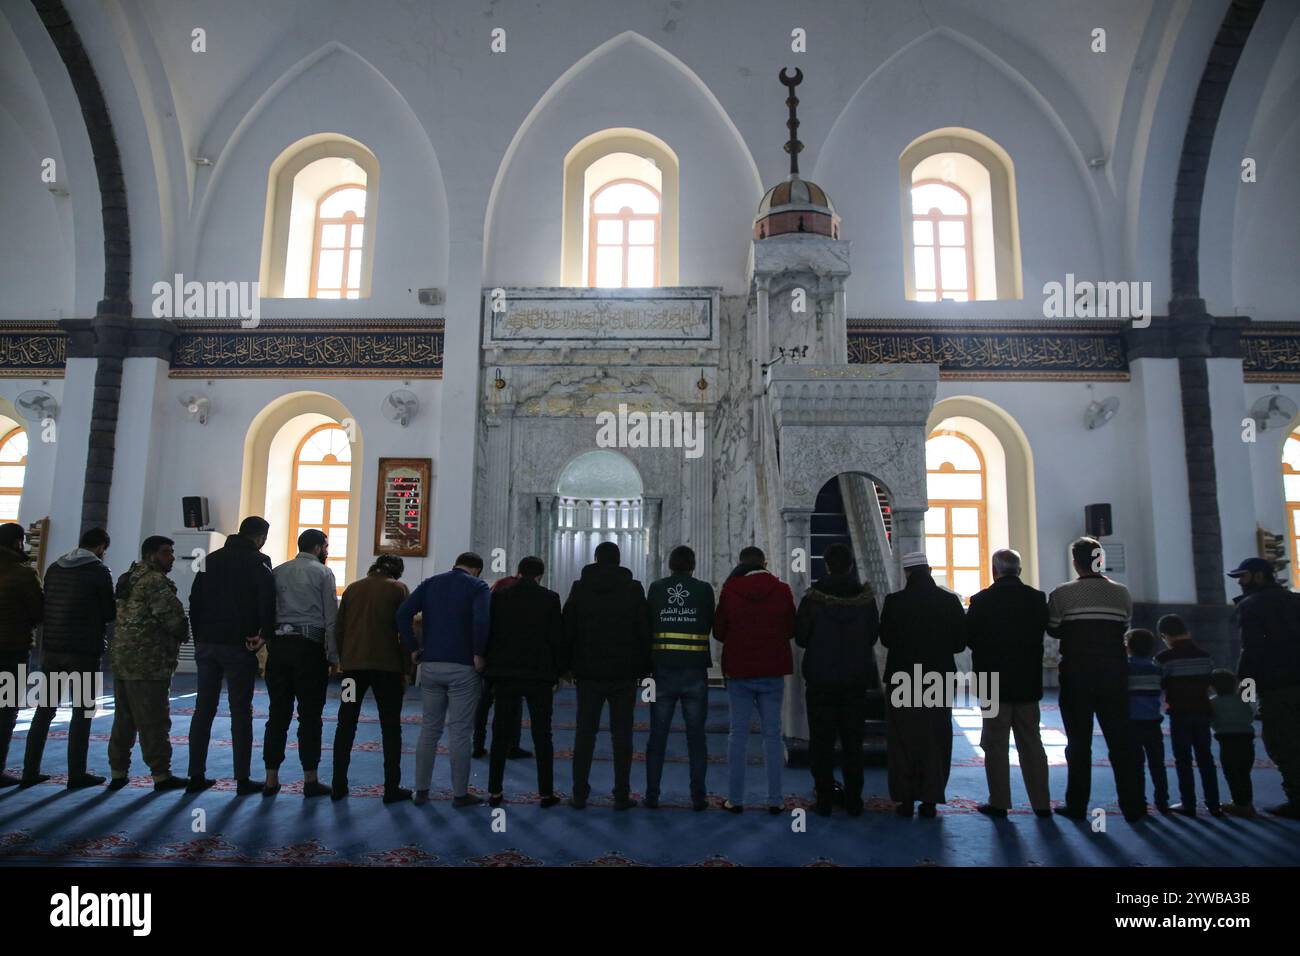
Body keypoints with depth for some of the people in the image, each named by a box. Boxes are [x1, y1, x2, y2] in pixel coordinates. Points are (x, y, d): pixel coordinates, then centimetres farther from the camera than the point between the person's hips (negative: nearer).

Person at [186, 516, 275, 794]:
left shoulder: (211, 559, 14)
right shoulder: (258, 561, -6)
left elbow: (195, 600, 14)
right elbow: (267, 596, -22)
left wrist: (199, 637, 14)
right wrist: (265, 634, -14)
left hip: (206, 645, 6)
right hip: (238, 646, -6)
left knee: (203, 709, 11)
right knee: (240, 712, 0)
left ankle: (196, 775, 15)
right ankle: (243, 779, 4)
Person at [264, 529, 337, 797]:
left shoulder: (277, 572, 12)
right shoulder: (323, 573, 0)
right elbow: (331, 618, -4)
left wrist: (270, 646, 3)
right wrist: (333, 655, 1)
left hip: (279, 644, 4)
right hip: (310, 646, -4)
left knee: (278, 713, 9)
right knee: (310, 715, 1)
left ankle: (271, 778, 12)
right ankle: (310, 780, 5)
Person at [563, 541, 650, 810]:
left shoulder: (580, 588, 0)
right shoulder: (633, 589, -2)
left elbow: (567, 630, 1)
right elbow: (644, 632, -2)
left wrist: (567, 665, 9)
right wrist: (644, 667, 6)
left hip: (588, 673, 1)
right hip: (624, 674, -1)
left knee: (585, 733, 8)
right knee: (621, 734, 5)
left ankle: (579, 794, 10)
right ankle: (622, 795, 7)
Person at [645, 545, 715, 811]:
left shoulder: (656, 589, 0)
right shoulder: (704, 590, -3)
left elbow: (648, 626, 7)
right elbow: (710, 625, 6)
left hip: (663, 671, 1)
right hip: (695, 672, -1)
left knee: (657, 737, 9)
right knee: (696, 737, 7)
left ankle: (651, 795, 12)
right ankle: (698, 797, 9)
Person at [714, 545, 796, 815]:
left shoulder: (730, 590, -7)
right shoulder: (782, 590, -4)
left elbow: (718, 632, 0)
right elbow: (791, 630, 5)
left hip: (739, 672, -1)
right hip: (773, 672, 1)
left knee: (738, 734, 7)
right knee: (772, 734, 8)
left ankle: (735, 799, 9)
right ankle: (775, 800, 9)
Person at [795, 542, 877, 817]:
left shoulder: (813, 598, -13)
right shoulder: (866, 597, -6)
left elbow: (800, 637, -5)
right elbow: (874, 635, 4)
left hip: (820, 679, -2)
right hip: (856, 680, 2)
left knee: (822, 742, 6)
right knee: (852, 742, 11)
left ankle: (824, 800, 8)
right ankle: (853, 801, 14)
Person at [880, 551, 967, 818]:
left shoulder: (894, 602, -11)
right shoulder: (950, 601, -5)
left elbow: (886, 638, -1)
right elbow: (960, 641, 1)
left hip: (903, 679, -1)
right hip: (939, 679, 2)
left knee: (903, 739, 8)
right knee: (936, 740, 11)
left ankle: (906, 799, 11)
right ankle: (930, 800, 12)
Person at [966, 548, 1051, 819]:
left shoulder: (981, 600, -12)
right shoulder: (1037, 598, -4)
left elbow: (969, 638, -6)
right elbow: (1045, 632, 5)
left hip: (994, 684, -3)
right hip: (1028, 683, 3)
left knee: (996, 745, 6)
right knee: (1031, 743, 12)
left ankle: (999, 802, 9)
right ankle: (1041, 803, 15)